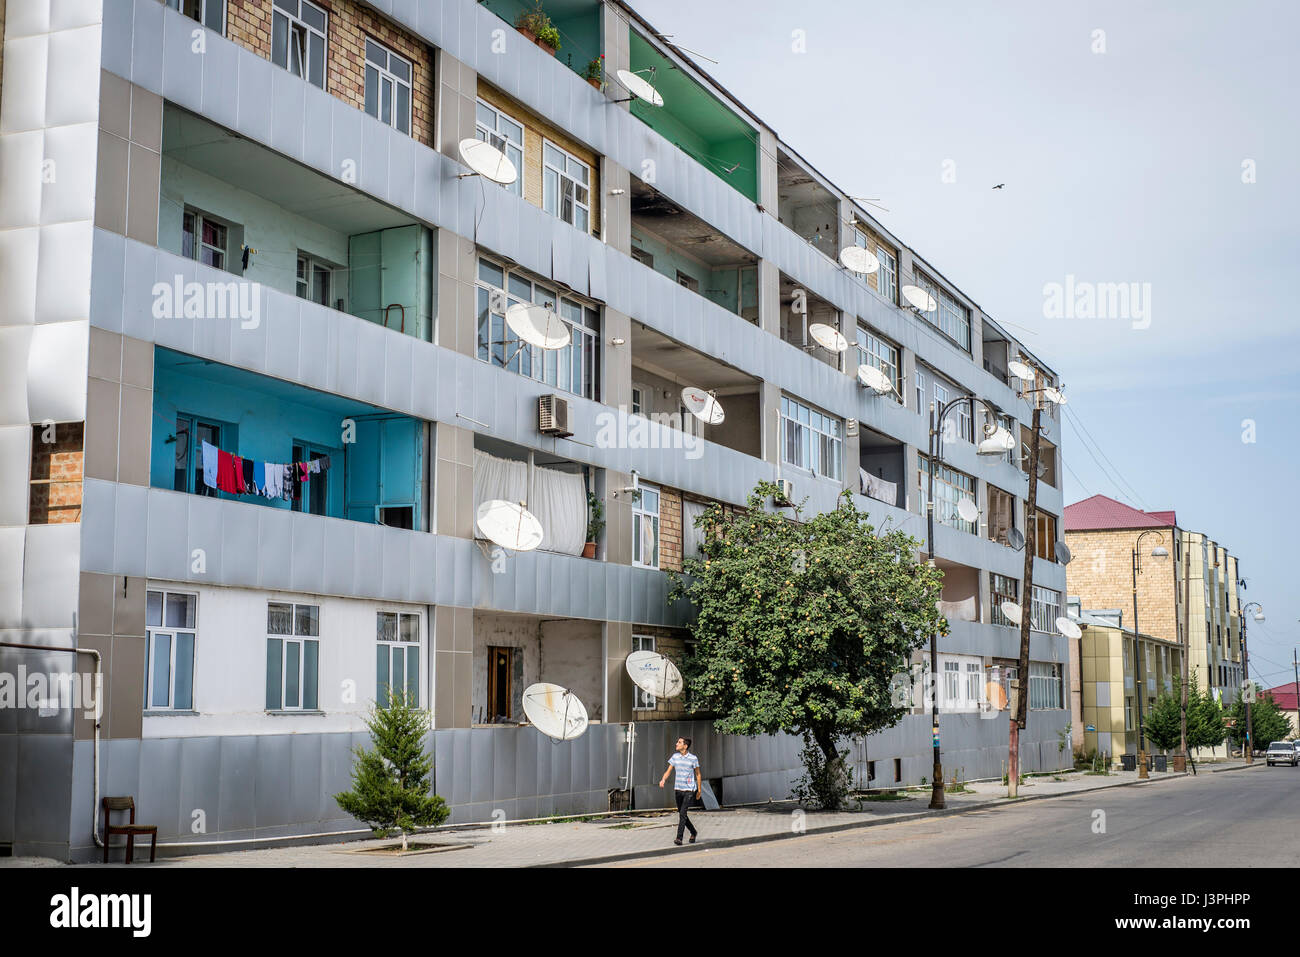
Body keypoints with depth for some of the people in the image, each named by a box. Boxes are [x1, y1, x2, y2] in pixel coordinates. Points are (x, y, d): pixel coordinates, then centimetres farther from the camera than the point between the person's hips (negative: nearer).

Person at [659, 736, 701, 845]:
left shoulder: (693, 758, -6)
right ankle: (693, 832, 33)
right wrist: (663, 780, -15)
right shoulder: (675, 757, 5)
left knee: (682, 813, -16)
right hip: (678, 789, 5)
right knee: (681, 814, 11)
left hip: (689, 790, -5)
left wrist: (699, 790, 6)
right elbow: (668, 771, 5)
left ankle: (679, 838, -16)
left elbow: (698, 774, 3)